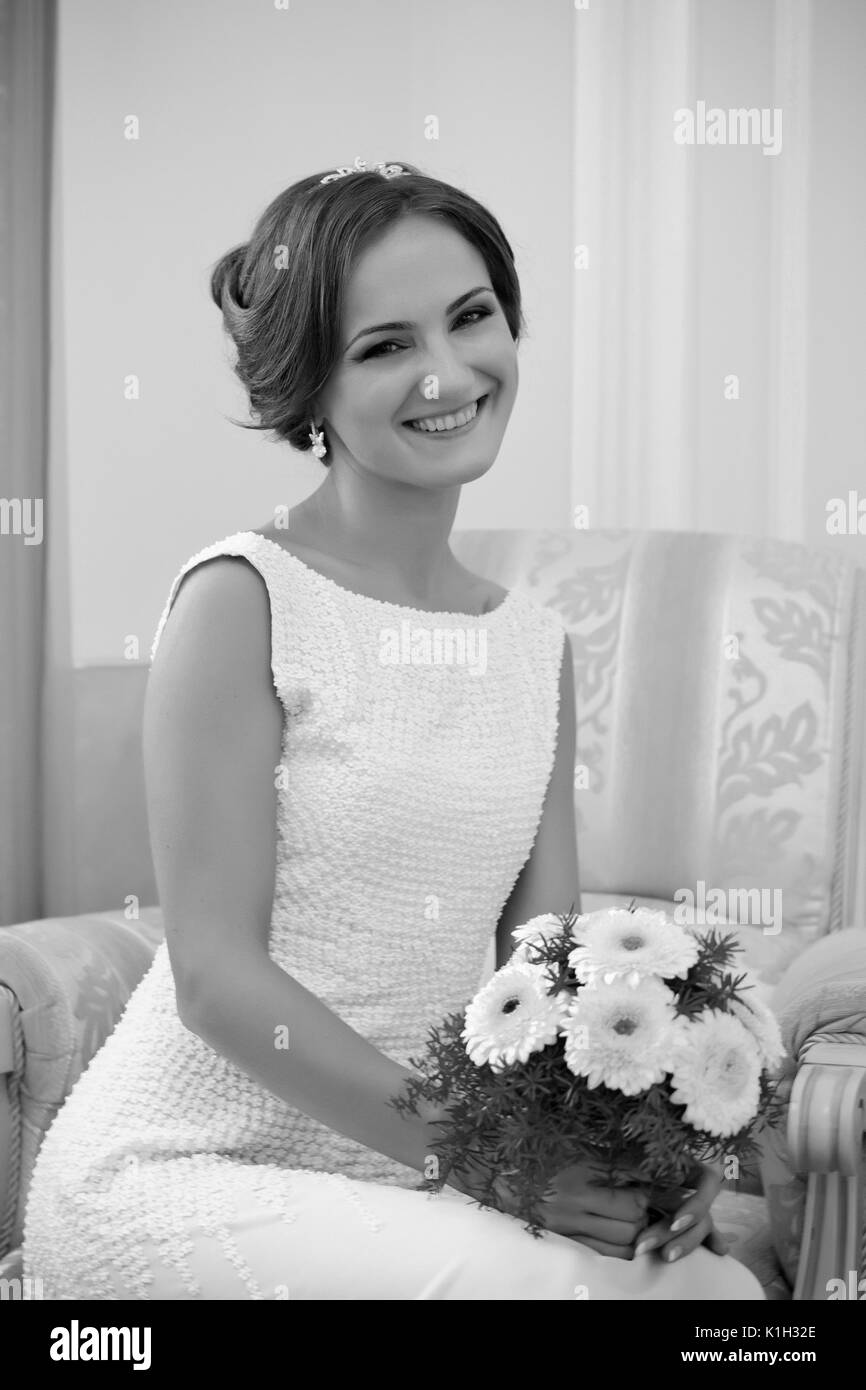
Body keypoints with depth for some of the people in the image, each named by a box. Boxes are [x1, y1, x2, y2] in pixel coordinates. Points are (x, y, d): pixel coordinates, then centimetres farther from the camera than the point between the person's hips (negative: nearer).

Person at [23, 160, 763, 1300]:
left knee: (720, 1280, -13)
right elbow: (217, 975, -15)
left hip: (389, 1181, 6)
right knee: (556, 1281, -25)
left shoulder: (538, 646, 9)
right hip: (178, 1174, -6)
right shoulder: (241, 598, -11)